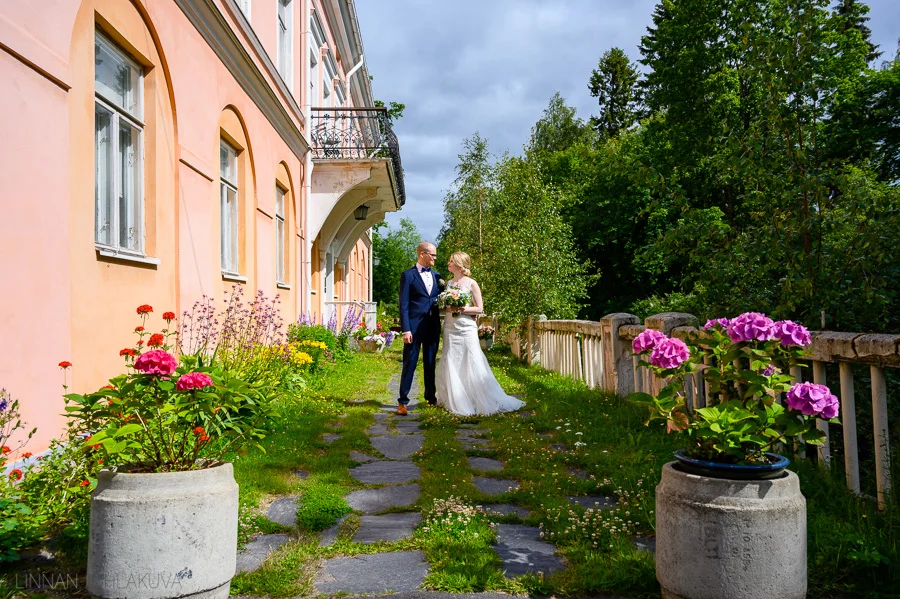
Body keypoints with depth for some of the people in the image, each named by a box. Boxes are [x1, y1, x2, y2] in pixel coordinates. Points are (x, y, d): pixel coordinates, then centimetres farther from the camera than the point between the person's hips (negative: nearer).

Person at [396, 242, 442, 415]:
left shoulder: (437, 276, 14)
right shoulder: (408, 275, -2)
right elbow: (404, 305, -8)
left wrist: (441, 326, 3)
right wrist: (405, 330, -14)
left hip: (433, 327, 5)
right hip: (414, 327, -5)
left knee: (430, 364, 12)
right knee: (409, 364, -1)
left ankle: (431, 398, 22)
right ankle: (403, 401, 5)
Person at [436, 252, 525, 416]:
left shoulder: (471, 283, -3)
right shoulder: (448, 284, 11)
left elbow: (479, 309, -4)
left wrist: (462, 309, -16)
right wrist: (447, 308, -4)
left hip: (466, 328, -5)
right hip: (450, 329, 5)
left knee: (472, 365, -5)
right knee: (451, 365, 5)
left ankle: (485, 401, 6)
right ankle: (455, 401, 16)